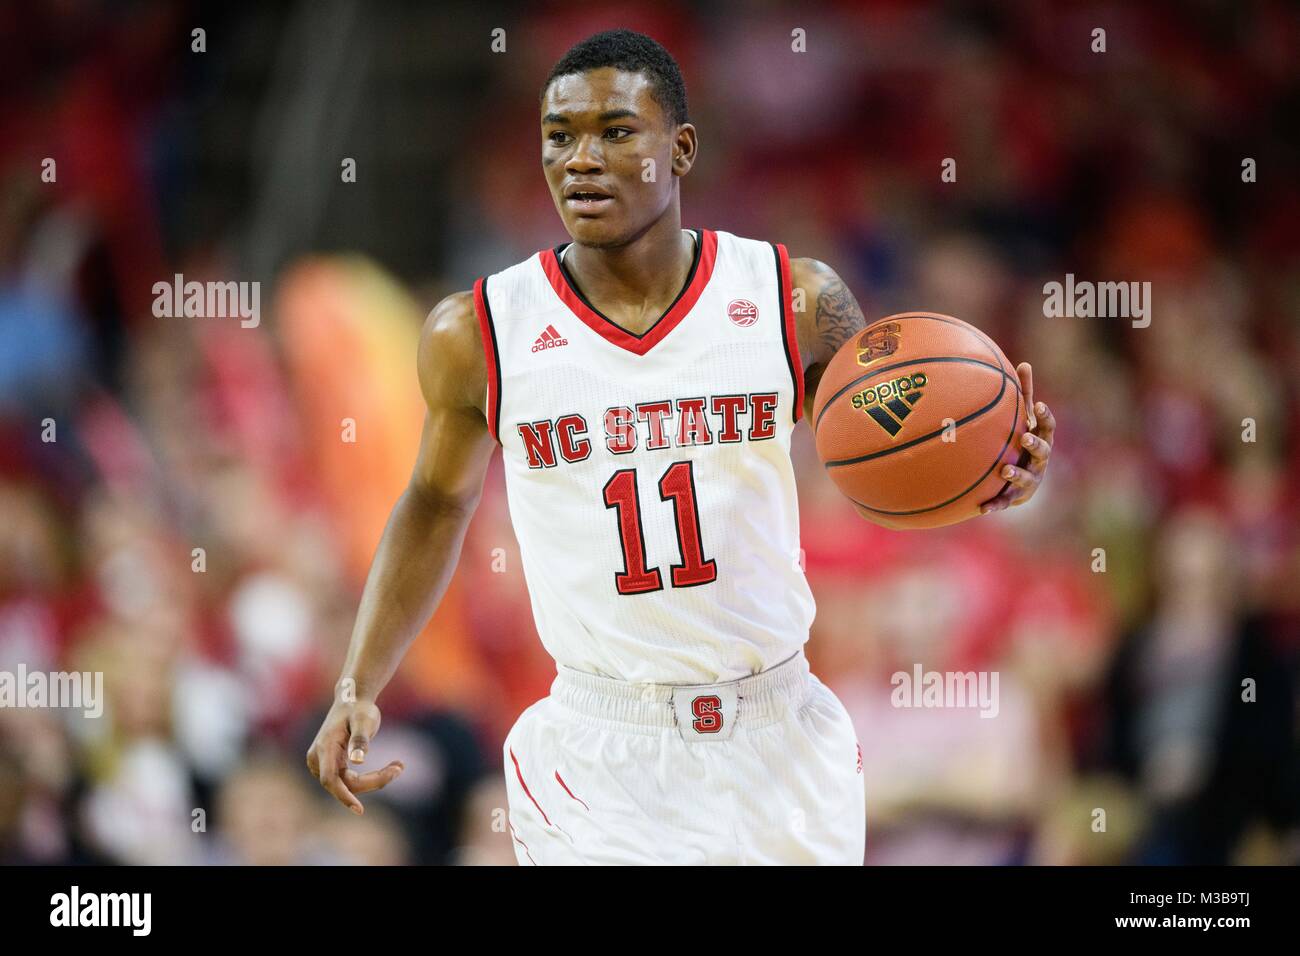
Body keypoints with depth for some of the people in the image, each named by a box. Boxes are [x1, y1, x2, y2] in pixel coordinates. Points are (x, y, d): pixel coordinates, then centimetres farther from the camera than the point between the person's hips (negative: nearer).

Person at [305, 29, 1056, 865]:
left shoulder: (797, 302, -3)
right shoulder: (477, 336, -3)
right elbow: (440, 505, 14)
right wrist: (358, 690, 9)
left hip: (780, 742, 1)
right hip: (599, 764, -1)